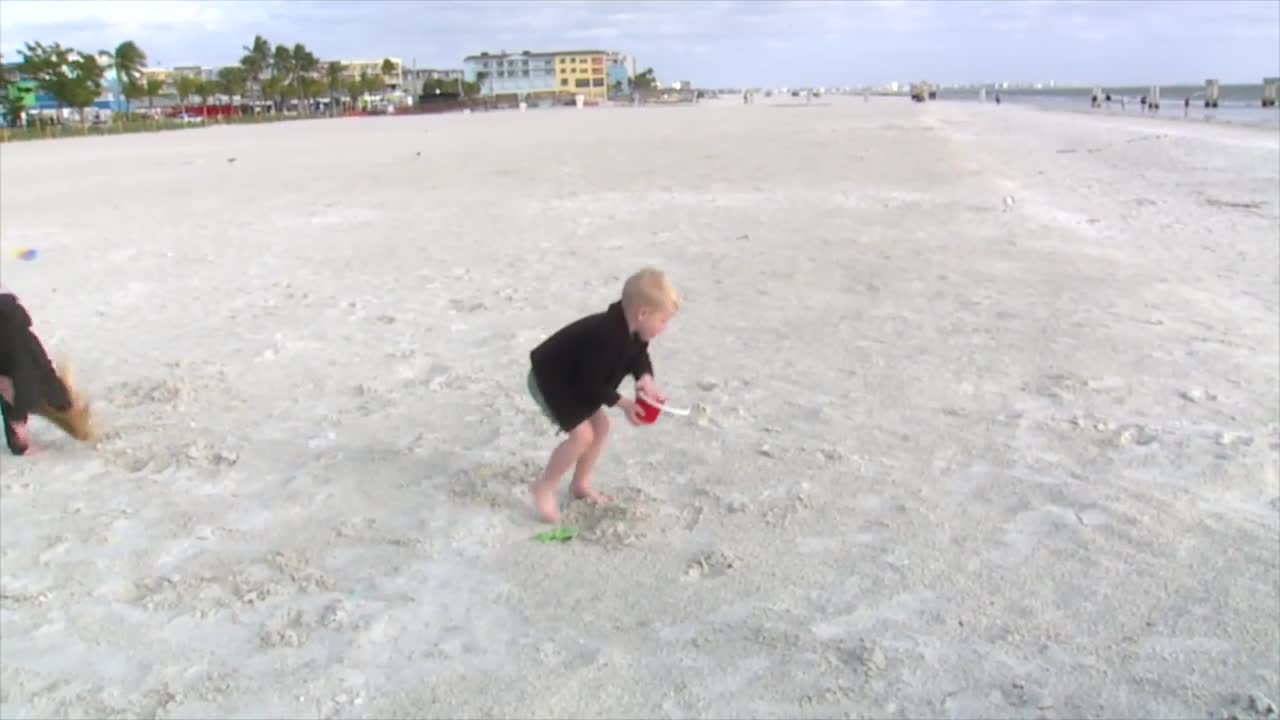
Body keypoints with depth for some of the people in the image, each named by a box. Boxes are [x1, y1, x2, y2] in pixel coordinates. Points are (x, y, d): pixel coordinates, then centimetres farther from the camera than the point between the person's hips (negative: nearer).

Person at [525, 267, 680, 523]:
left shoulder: (633, 331, -9)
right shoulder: (607, 337, -37)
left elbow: (639, 356, 7)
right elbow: (592, 384, -30)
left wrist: (646, 378, -15)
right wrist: (622, 403, -20)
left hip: (576, 378, 10)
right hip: (549, 379, -10)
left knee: (600, 426, 12)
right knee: (582, 434, -15)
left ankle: (580, 484, 28)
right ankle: (543, 487, 2)